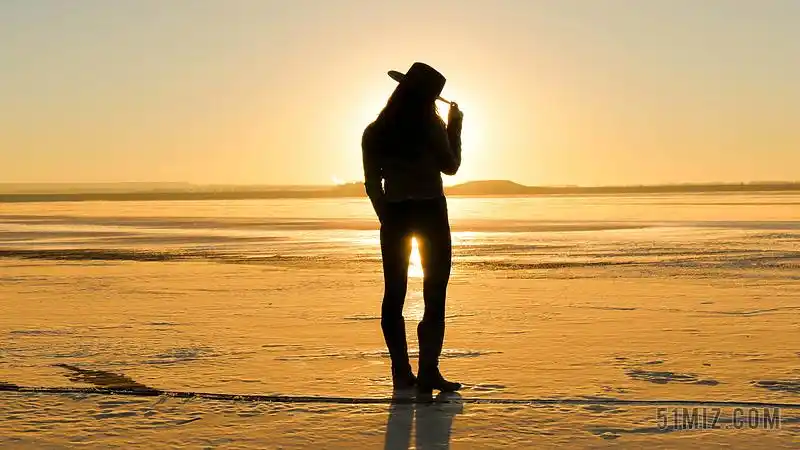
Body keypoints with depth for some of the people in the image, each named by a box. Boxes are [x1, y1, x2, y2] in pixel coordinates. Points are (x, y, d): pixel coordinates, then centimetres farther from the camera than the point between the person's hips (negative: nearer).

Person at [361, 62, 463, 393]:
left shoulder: (375, 132, 5)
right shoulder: (431, 125, -6)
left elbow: (372, 183, 4)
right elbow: (450, 166, 4)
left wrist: (386, 217, 12)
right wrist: (455, 125, 12)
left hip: (395, 215, 4)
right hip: (430, 213, -3)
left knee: (394, 293, 7)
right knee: (434, 293, 0)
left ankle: (402, 373, 7)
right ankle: (428, 371, -6)